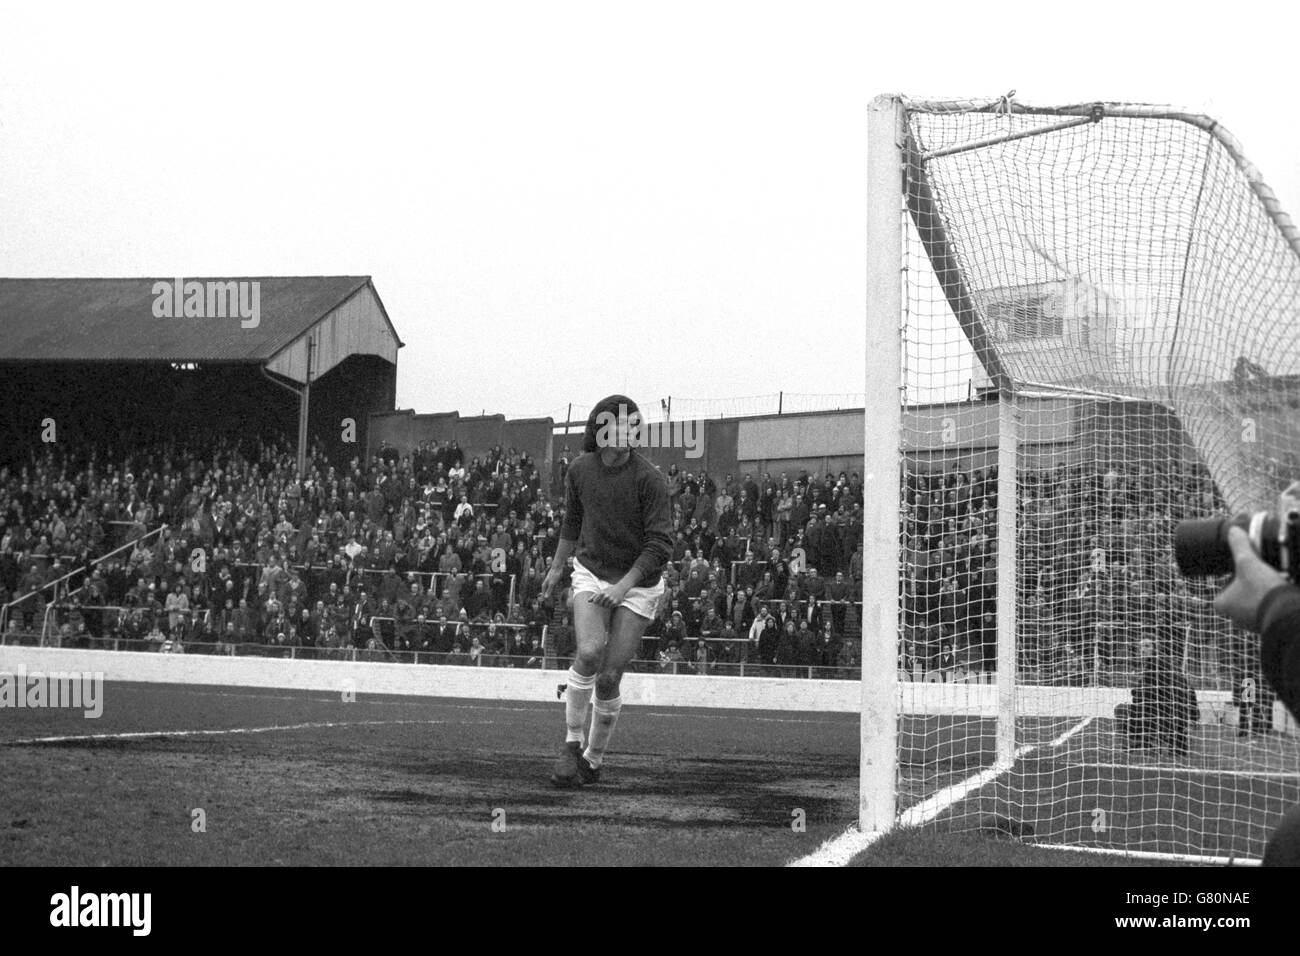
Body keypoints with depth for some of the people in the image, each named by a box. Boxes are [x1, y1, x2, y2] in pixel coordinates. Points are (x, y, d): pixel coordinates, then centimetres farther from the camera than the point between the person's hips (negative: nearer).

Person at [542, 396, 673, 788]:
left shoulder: (649, 479, -14)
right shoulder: (580, 470, -1)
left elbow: (660, 543, -15)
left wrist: (624, 586, -23)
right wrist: (557, 567, 28)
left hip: (638, 583, -2)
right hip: (591, 572, 2)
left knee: (609, 677, -4)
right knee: (589, 652, -24)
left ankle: (594, 759, 16)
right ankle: (572, 745, -9)